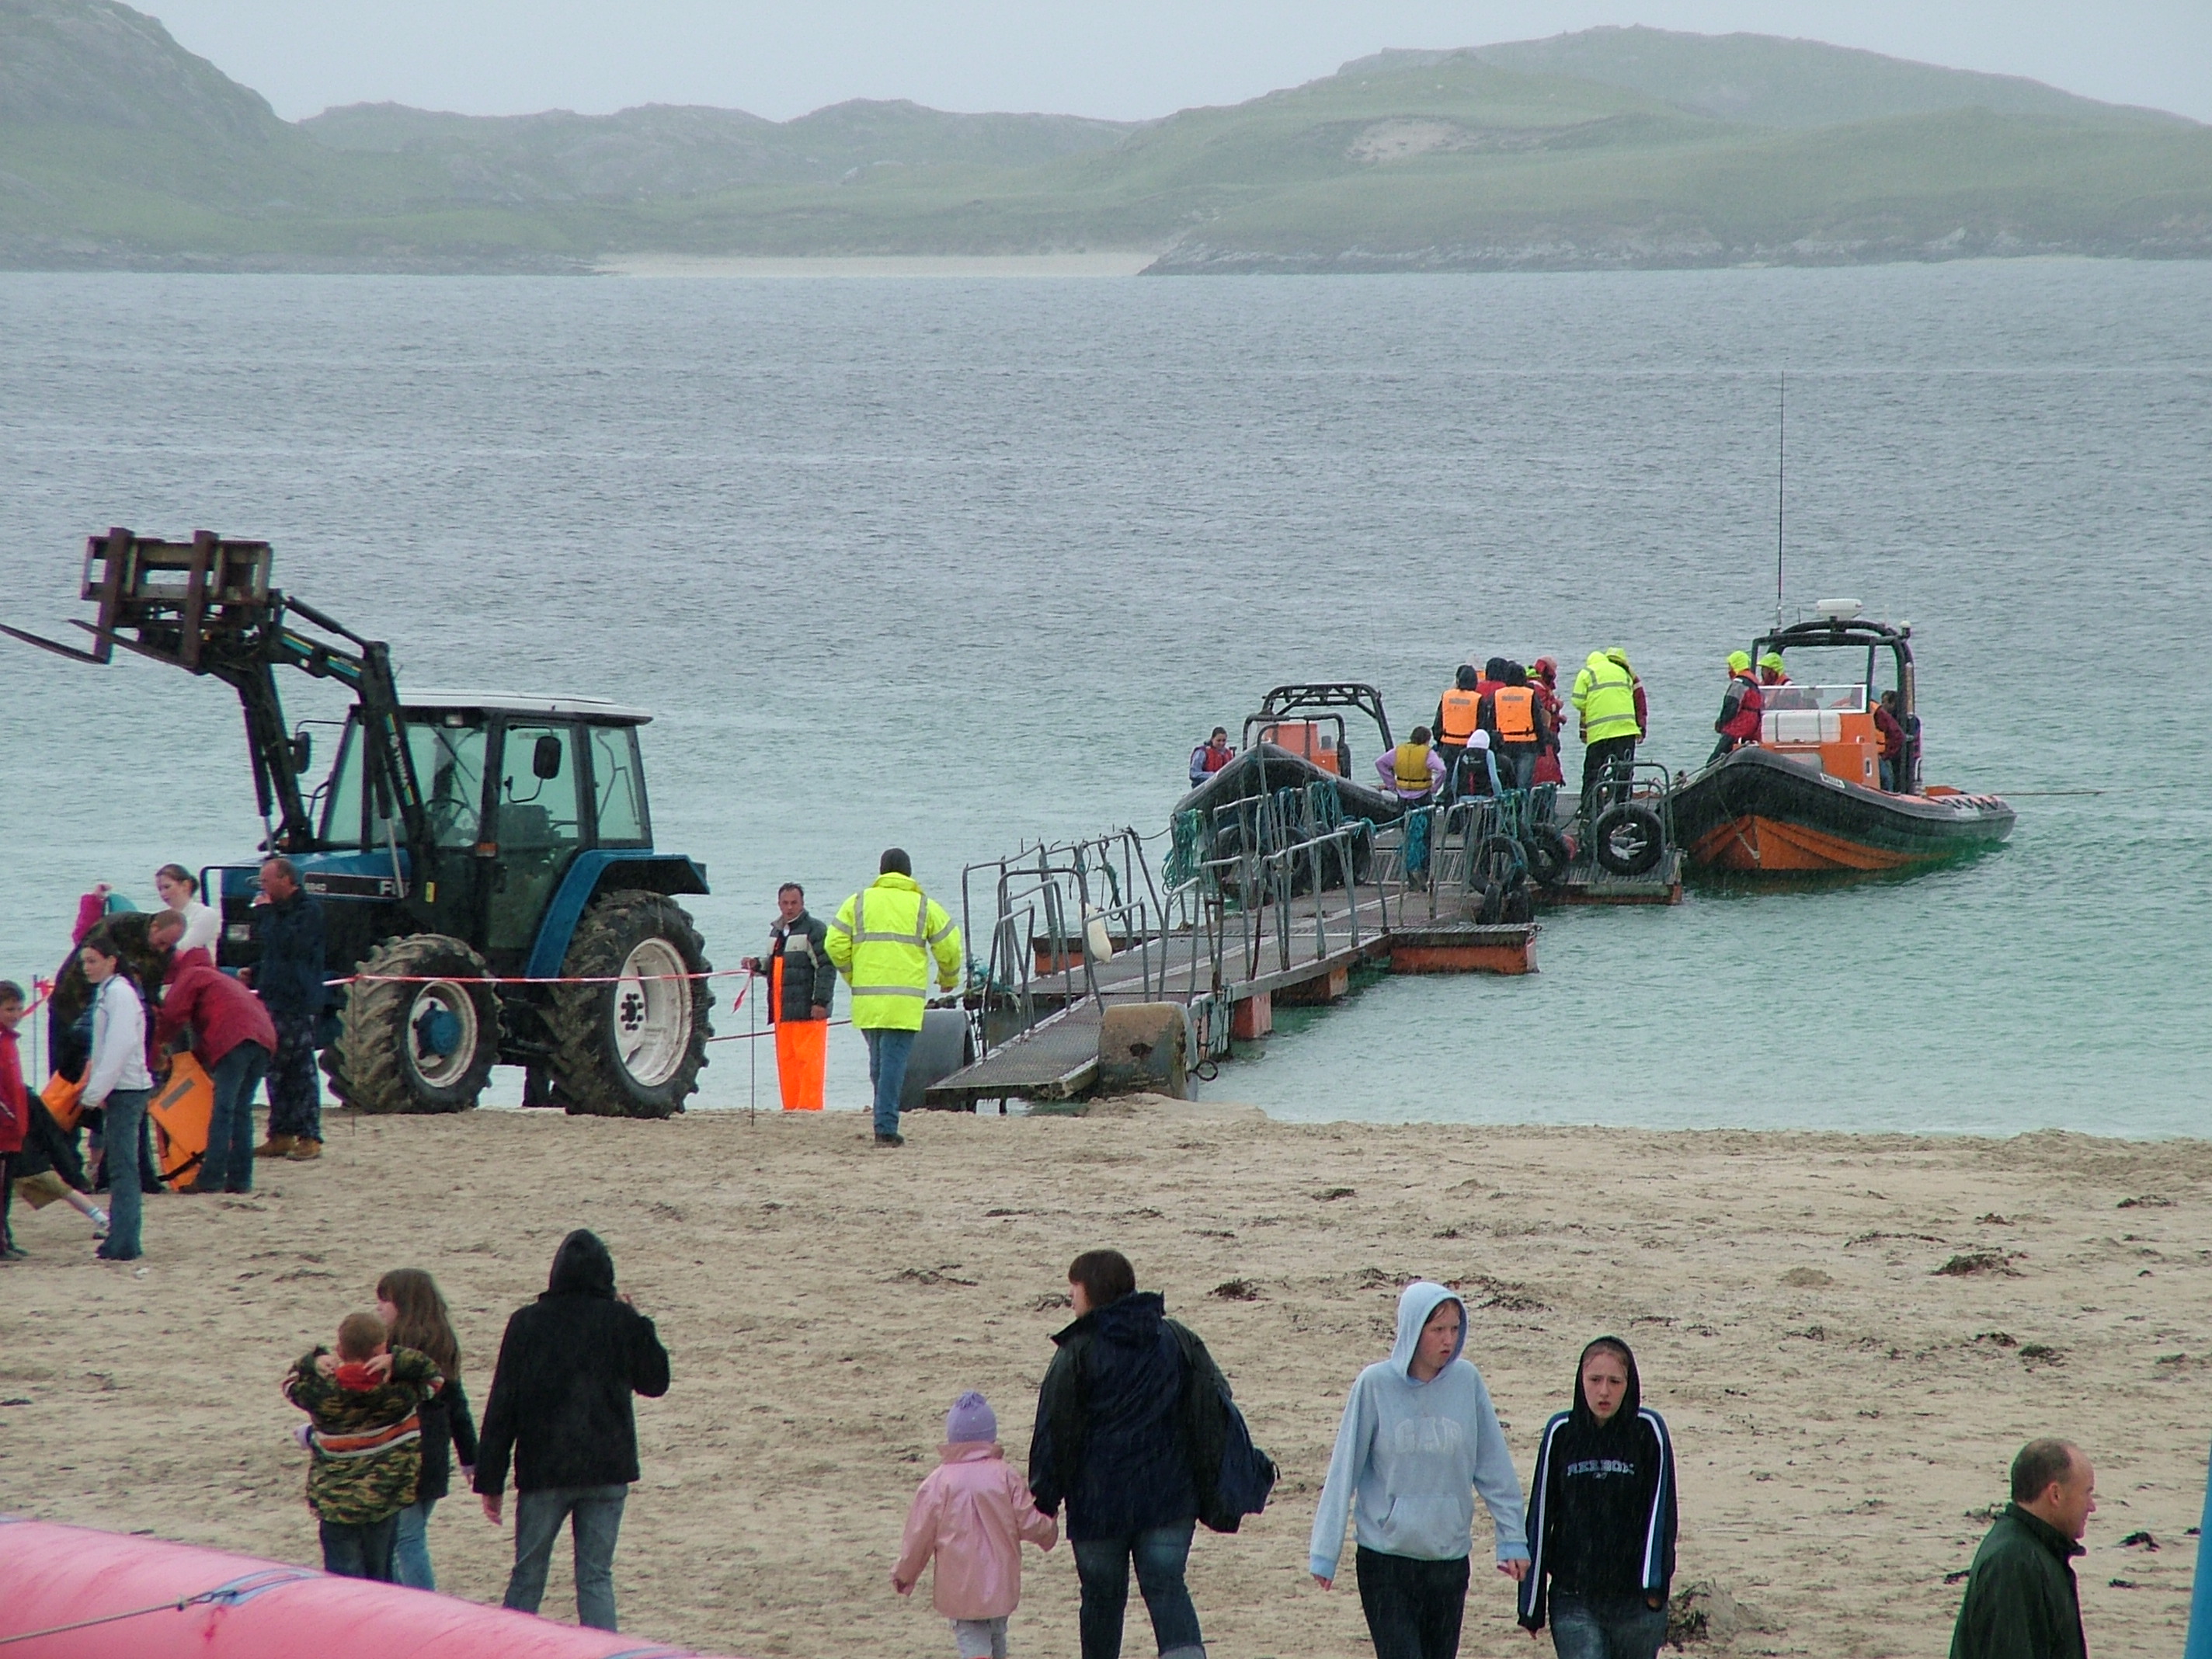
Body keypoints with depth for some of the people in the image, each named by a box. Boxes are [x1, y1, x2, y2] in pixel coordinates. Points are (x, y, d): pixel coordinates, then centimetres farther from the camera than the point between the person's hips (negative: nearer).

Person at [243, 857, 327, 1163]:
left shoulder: (308, 910, -9)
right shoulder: (281, 911, 20)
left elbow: (286, 945, -23)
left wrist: (264, 913, -13)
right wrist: (255, 973, 15)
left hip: (300, 1003, -9)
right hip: (275, 1000, 9)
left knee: (302, 1070, -8)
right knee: (277, 1071, 9)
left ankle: (309, 1138, -6)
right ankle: (281, 1135, 13)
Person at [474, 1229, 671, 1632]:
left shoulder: (527, 1323, -4)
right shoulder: (622, 1322, -4)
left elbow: (502, 1406, -4)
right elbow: (655, 1382, 10)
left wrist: (490, 1479, 0)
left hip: (541, 1472, 0)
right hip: (607, 1472, 0)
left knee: (527, 1577, 11)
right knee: (596, 1577, 5)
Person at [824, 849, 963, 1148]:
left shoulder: (858, 902, 9)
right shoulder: (924, 906, 5)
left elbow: (835, 945, 4)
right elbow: (949, 947, 6)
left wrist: (853, 978, 21)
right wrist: (948, 979, 26)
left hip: (866, 998, 2)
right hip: (905, 1000, -2)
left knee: (878, 1061, 16)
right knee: (894, 1062, -6)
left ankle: (885, 1122, 19)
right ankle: (886, 1128, -13)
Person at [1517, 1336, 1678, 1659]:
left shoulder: (1648, 1430, -3)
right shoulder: (1561, 1433, 1)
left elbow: (1660, 1510, -2)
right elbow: (1540, 1516, 6)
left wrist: (1654, 1584, -13)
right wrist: (1531, 1605, 8)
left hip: (1635, 1599, 0)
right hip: (1574, 1599, 0)